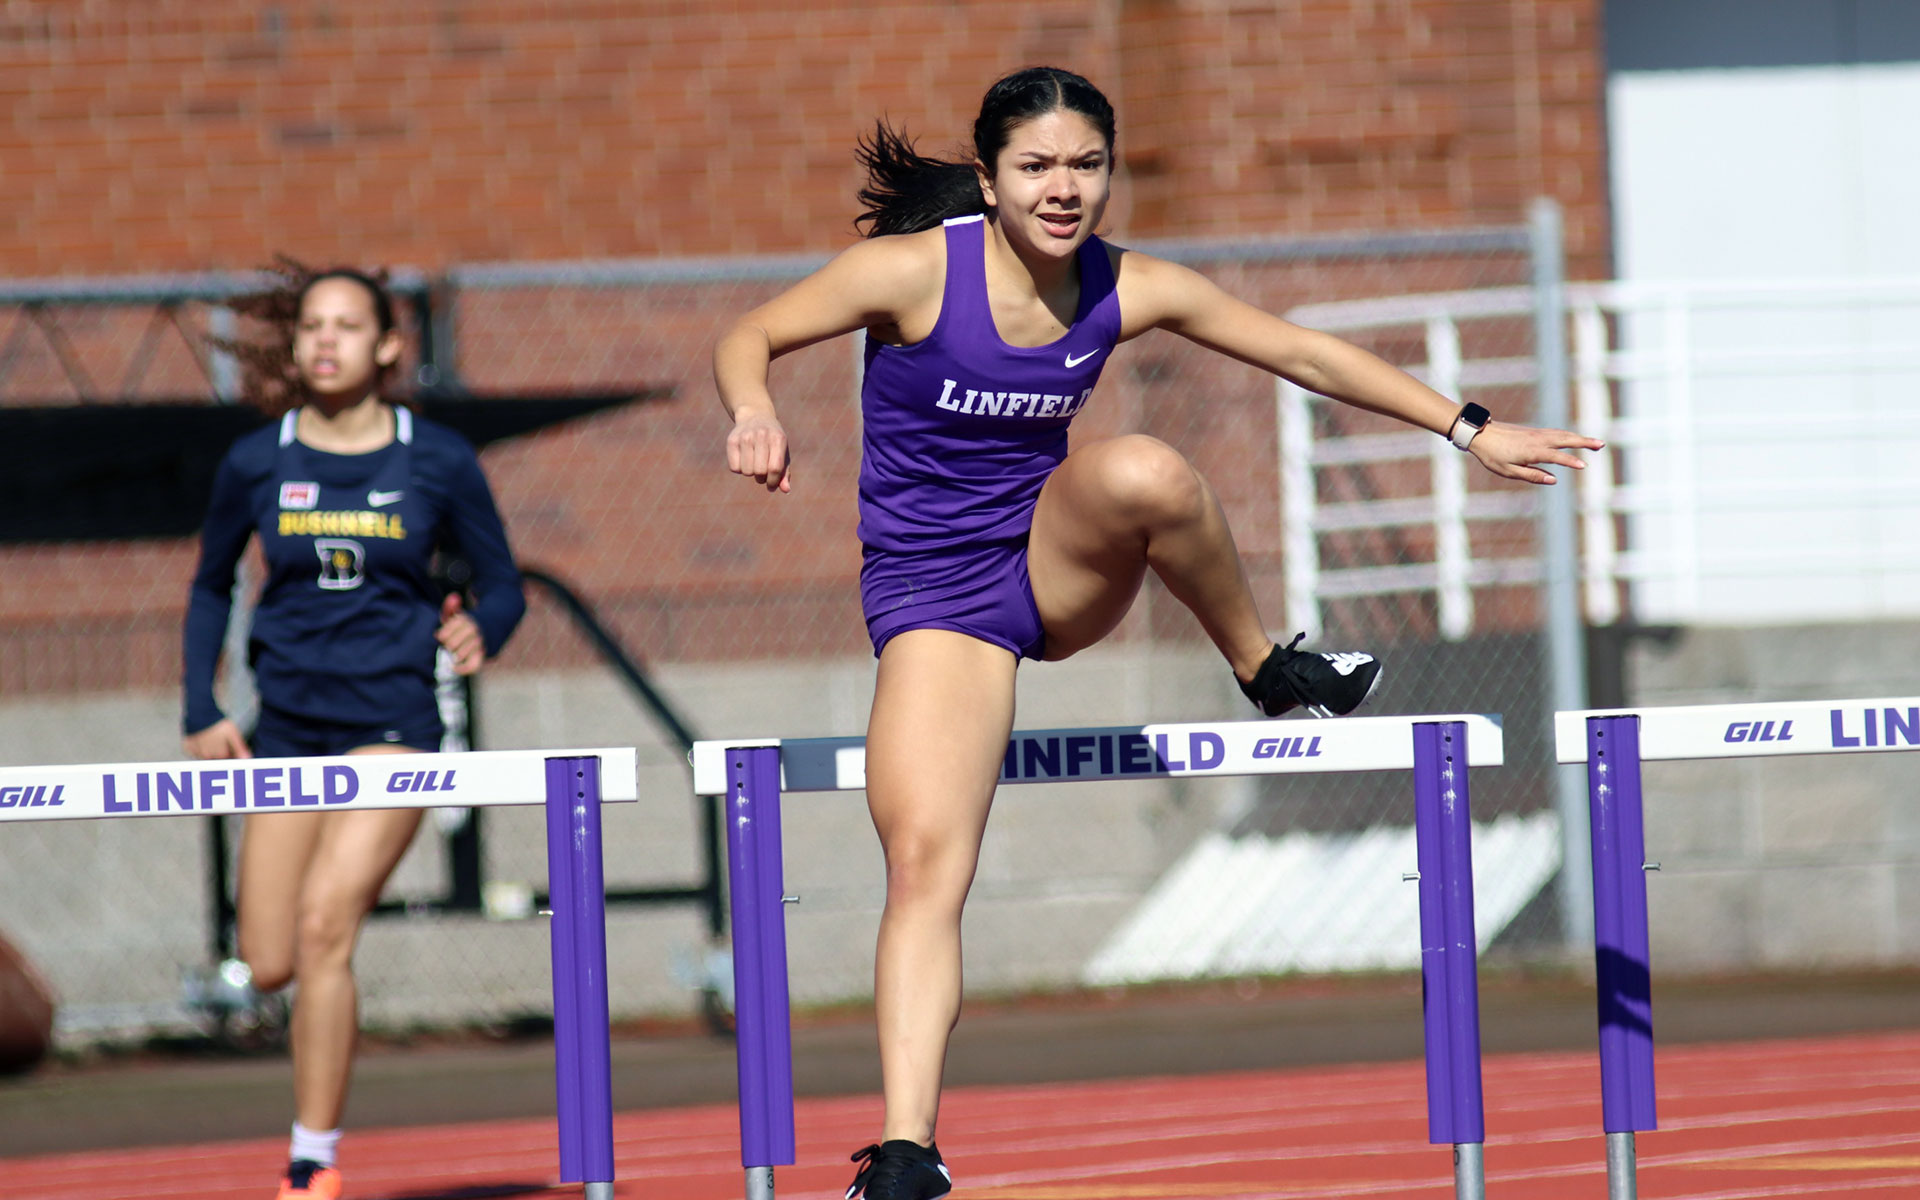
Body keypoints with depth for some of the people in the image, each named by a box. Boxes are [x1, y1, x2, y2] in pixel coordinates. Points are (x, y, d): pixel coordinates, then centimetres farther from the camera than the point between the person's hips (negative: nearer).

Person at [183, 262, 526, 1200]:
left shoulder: (439, 462, -2)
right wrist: (201, 711, 7)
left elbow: (502, 585, 6)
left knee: (323, 926, -20)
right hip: (288, 725, 3)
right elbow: (210, 586, 17)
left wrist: (480, 630, -16)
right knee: (269, 967, 1)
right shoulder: (256, 464, 3)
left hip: (392, 719, -3)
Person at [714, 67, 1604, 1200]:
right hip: (933, 594, -2)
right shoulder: (912, 272, -16)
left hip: (1057, 567, 3)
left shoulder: (1128, 290, -5)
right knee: (925, 859, -21)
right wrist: (757, 416, -29)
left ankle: (1267, 666, -6)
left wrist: (1471, 428, 3)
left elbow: (1304, 353, 3)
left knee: (1146, 471, -32)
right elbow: (748, 338, -7)